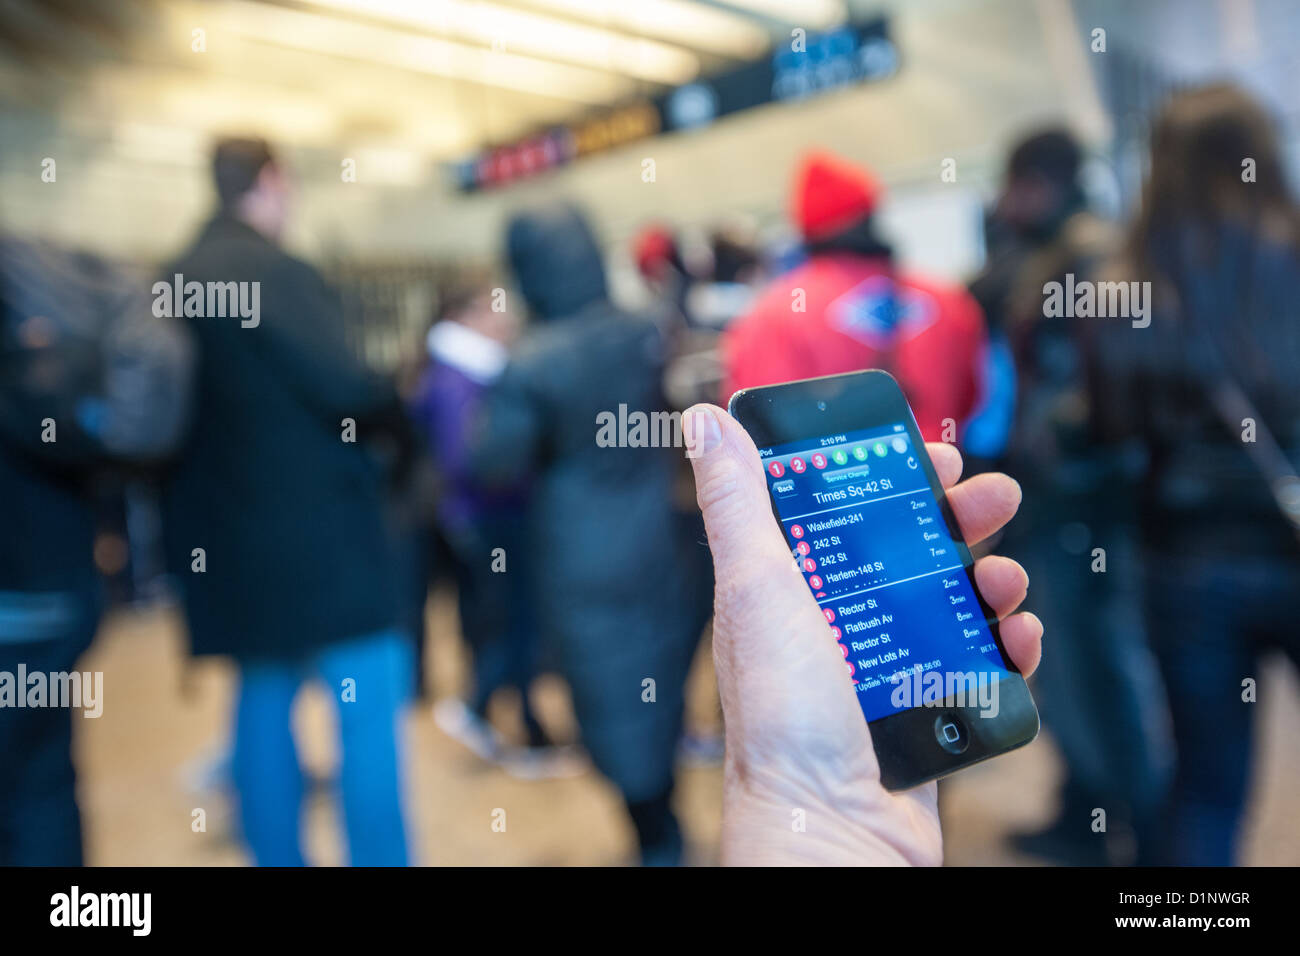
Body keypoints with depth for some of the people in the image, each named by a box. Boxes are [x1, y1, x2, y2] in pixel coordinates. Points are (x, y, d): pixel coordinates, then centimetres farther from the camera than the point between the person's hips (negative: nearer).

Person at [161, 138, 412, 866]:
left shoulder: (178, 279, 11)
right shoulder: (277, 272, -14)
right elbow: (346, 392, -20)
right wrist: (401, 394, -1)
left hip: (233, 530, 9)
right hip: (316, 525, -8)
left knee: (265, 700, 16)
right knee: (371, 707, -1)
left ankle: (278, 855, 26)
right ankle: (380, 856, 5)